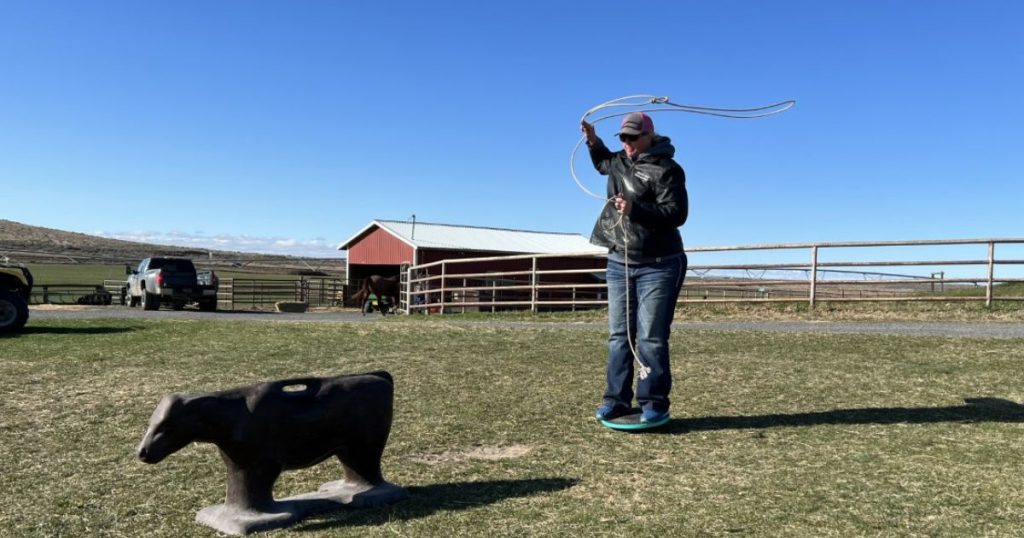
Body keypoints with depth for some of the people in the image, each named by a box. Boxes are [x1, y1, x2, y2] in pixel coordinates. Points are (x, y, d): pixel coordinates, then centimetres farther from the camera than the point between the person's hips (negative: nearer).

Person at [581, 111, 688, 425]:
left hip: (658, 266, -7)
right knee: (619, 335, 8)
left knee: (651, 338, -5)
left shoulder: (666, 169, -11)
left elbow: (677, 214, -20)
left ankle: (654, 404, 4)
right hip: (619, 262, 7)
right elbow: (602, 163, 37)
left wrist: (636, 209, -28)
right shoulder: (620, 161, 13)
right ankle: (617, 400, 15)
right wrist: (593, 141, 19)